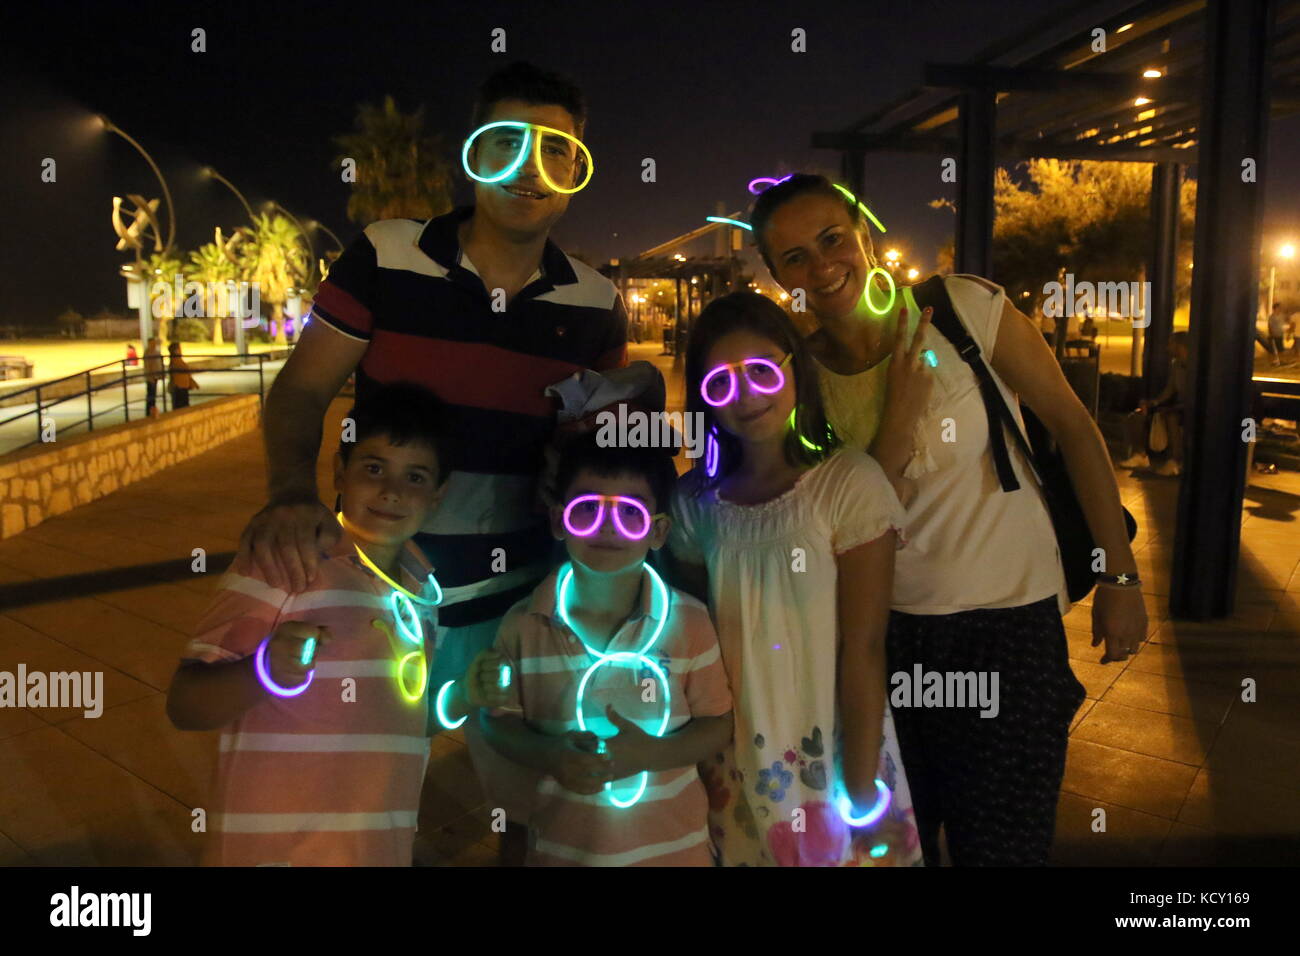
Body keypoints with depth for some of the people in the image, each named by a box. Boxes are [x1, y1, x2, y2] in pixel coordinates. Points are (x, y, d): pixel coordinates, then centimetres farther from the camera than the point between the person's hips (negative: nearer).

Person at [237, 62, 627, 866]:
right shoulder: (383, 257, -8)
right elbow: (303, 389, -6)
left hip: (520, 598, 2)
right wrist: (293, 494, -24)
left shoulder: (597, 304, -1)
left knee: (527, 801, 19)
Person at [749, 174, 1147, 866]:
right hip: (886, 628, 3)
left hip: (1011, 618, -2)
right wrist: (899, 421, -20)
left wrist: (1120, 578, -4)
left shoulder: (965, 308, -11)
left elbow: (1071, 425, -4)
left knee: (1000, 846, 6)